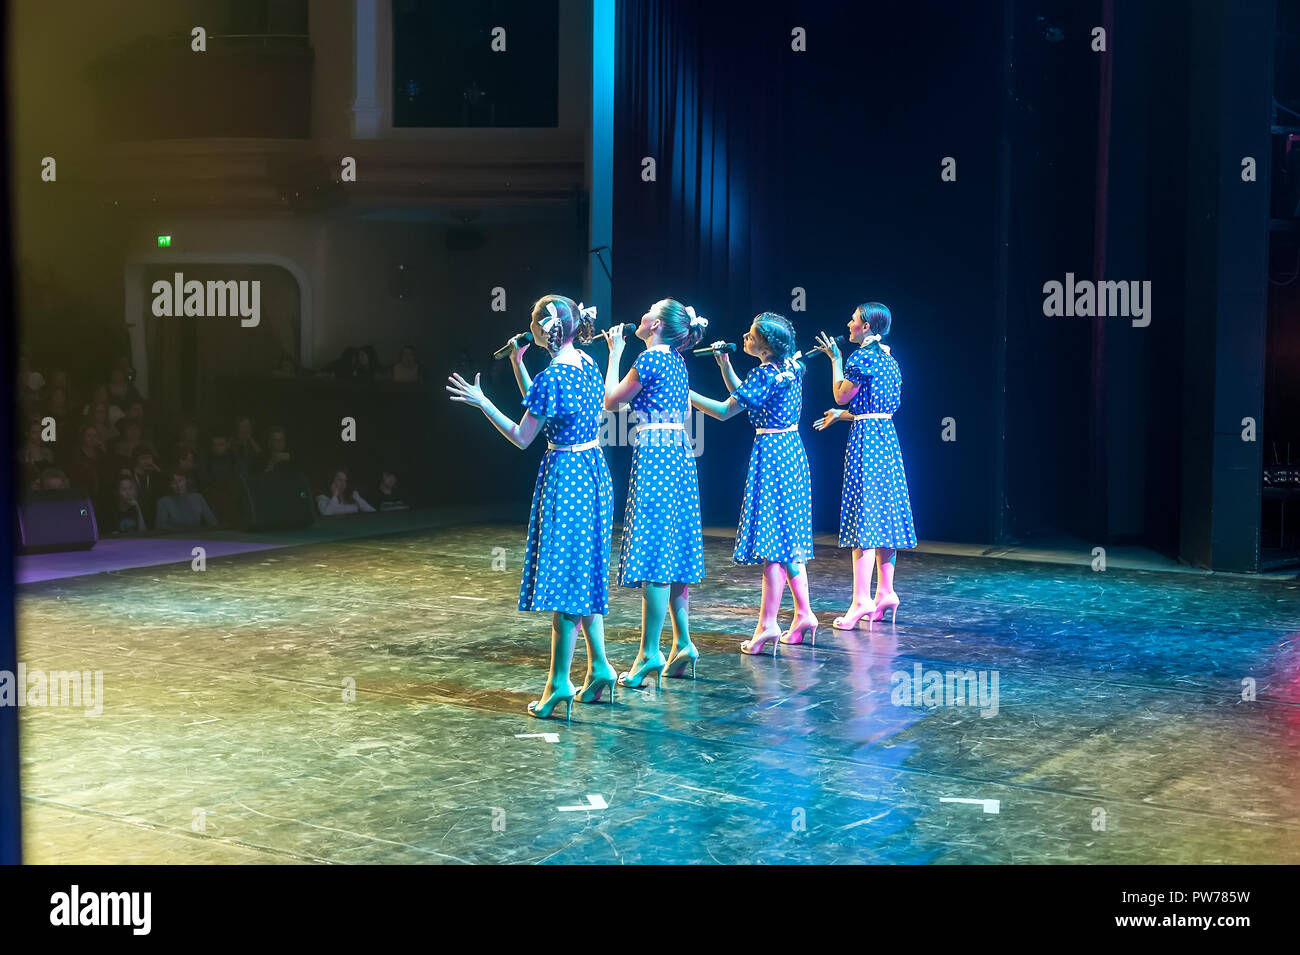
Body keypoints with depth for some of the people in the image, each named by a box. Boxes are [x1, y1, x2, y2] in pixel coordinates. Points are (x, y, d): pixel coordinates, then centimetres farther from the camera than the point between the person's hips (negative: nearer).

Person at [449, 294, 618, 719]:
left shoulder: (551, 377, -18)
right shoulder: (587, 364, 7)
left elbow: (522, 437, -10)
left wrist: (482, 402, -6)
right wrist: (517, 364, 18)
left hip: (565, 476, -8)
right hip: (595, 473, 9)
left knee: (564, 576, -5)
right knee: (585, 573, 16)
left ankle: (559, 683, -1)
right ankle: (599, 667, 20)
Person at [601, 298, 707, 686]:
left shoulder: (650, 359, -11)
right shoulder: (676, 362, 14)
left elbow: (611, 400, -4)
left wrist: (615, 353, 2)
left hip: (654, 454, -9)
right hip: (680, 454, 9)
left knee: (653, 553, -9)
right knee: (675, 551, 12)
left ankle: (650, 653, -8)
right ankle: (682, 643, 15)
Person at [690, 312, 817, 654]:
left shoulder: (766, 374, -18)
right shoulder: (791, 368, 9)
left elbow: (724, 411, -15)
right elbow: (743, 395, 20)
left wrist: (685, 393, -10)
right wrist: (725, 364, 13)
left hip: (771, 454, -9)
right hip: (791, 450, 9)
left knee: (771, 537, -7)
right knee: (789, 536, 13)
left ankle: (768, 623, -6)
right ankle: (804, 613, 16)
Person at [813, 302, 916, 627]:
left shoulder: (862, 357, -12)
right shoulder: (888, 358, 15)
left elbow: (841, 395, -6)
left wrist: (835, 360, 5)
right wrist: (841, 415, 29)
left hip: (866, 437, -9)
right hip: (887, 434, 9)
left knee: (864, 516, -10)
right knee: (885, 514, 10)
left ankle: (862, 599, -12)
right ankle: (885, 592, 14)